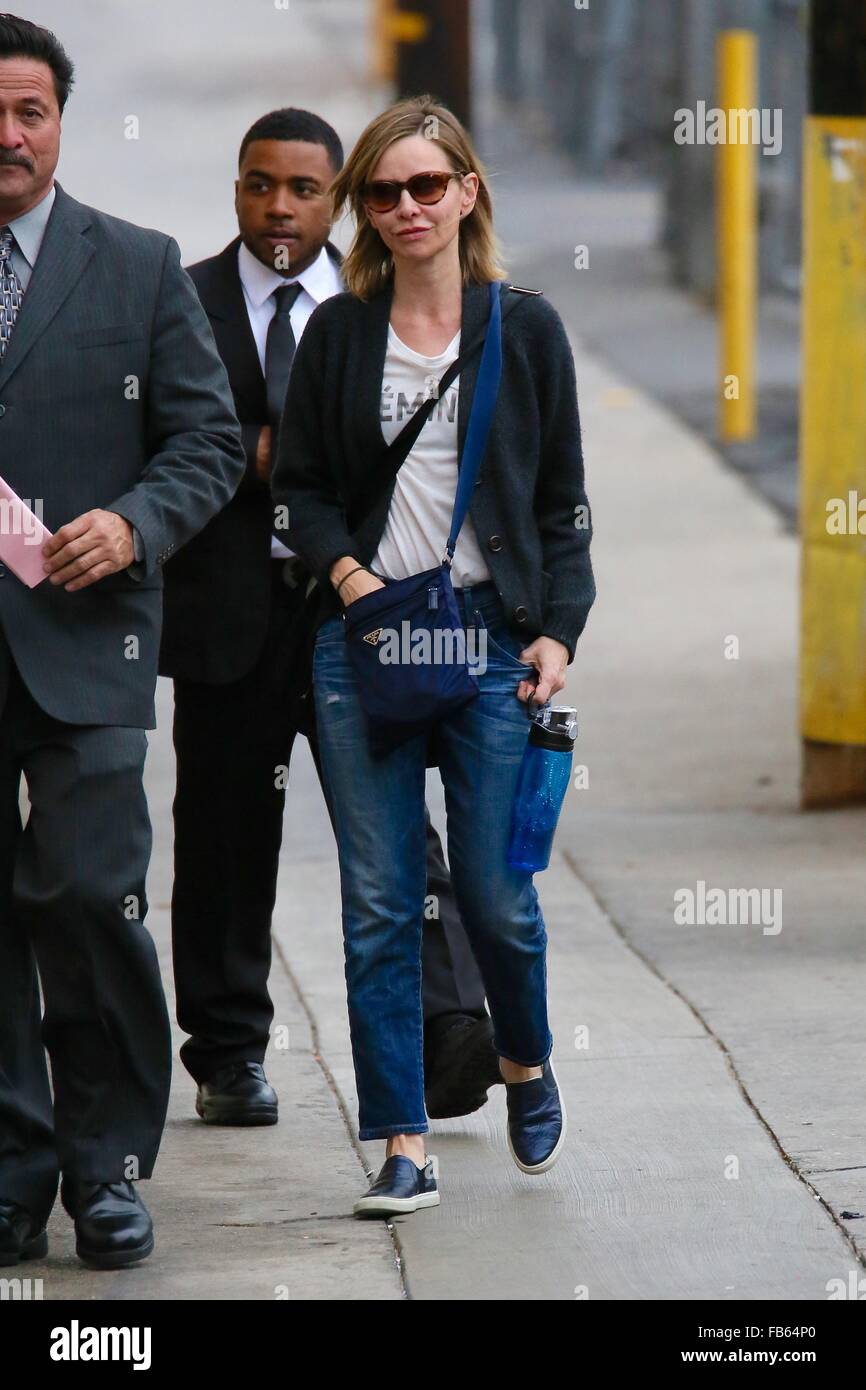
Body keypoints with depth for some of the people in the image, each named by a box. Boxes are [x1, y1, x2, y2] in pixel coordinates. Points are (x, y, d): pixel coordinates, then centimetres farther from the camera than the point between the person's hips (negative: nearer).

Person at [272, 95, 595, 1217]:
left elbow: (563, 502, 7)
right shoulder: (338, 334, 9)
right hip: (361, 638, 1)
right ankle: (403, 1145, 2)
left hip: (490, 630, -1)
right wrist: (345, 571, -7)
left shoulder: (524, 329, 6)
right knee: (378, 902, -2)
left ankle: (526, 1063, 29)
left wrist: (557, 630, -4)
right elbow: (300, 487, 11)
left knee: (494, 889, -1)